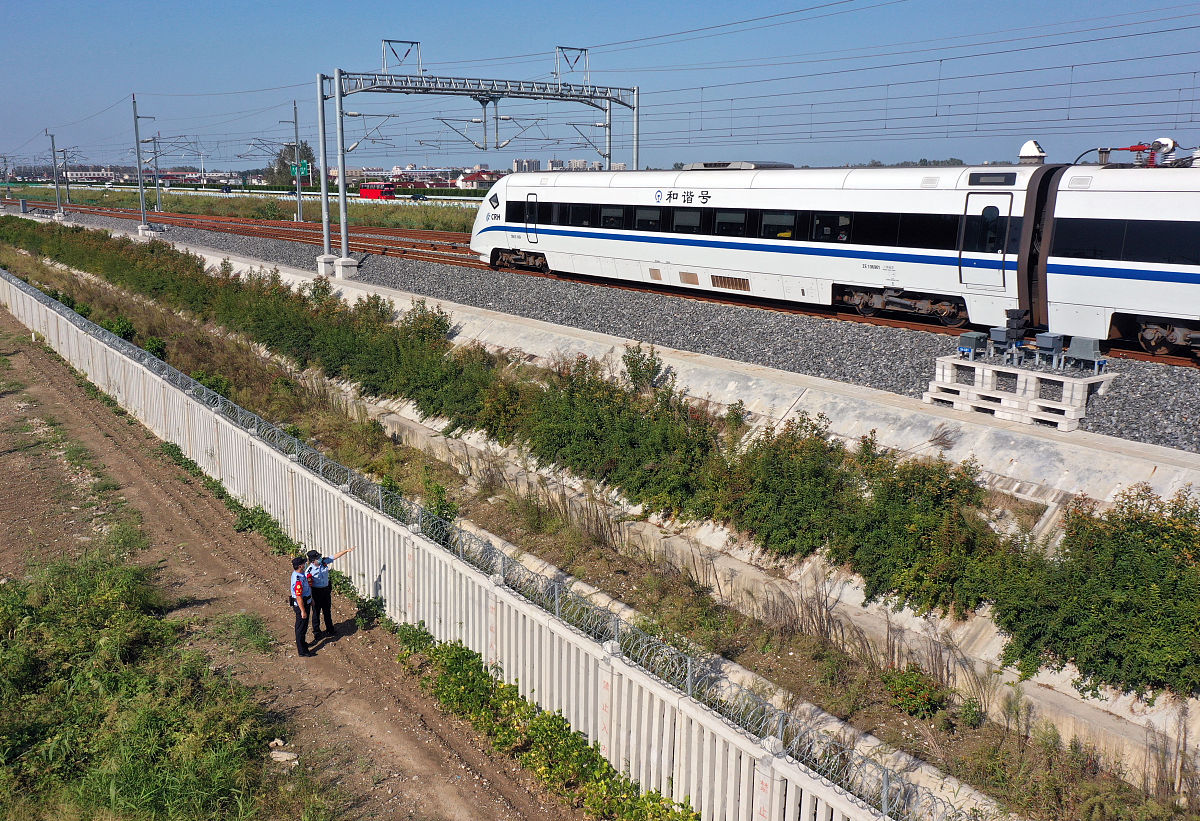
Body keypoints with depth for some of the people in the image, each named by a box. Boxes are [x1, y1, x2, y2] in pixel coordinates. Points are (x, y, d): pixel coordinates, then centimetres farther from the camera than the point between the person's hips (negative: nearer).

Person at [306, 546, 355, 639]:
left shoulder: (324, 561, -9)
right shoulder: (309, 570, -23)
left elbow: (335, 556, 1)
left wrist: (346, 550, -4)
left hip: (326, 590, 6)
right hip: (316, 592, -6)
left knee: (327, 611, 19)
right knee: (316, 612, 9)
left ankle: (330, 630, 36)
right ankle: (316, 633, 25)